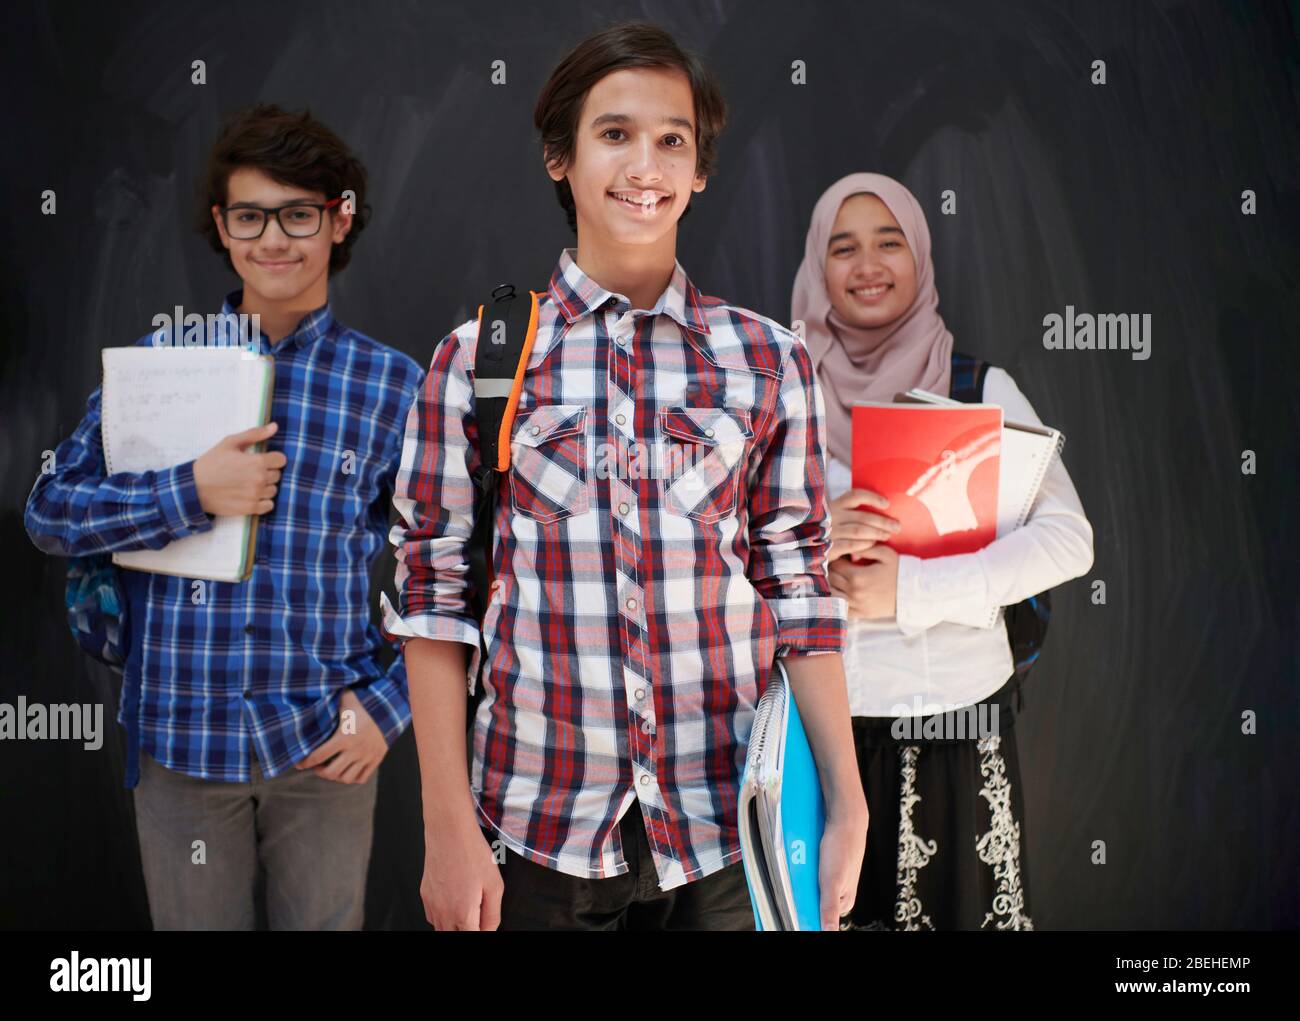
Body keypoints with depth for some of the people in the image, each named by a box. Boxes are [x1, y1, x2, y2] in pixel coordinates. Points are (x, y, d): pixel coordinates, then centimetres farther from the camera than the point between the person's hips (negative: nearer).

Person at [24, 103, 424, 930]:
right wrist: (191, 494, -15)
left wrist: (387, 705, -5)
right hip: (180, 740, 1)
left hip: (325, 747, -1)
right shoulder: (159, 360, 1)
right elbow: (50, 512, -1)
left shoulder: (392, 385, -2)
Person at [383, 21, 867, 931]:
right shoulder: (476, 357, -1)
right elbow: (435, 598, -1)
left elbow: (799, 591, 3)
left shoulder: (770, 361, 2)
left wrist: (847, 805, -2)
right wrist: (450, 829, -4)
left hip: (724, 834, 1)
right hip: (538, 835, -1)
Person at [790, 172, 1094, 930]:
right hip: (826, 716, 0)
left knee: (960, 906, 10)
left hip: (960, 710, 0)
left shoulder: (982, 387, 0)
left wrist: (913, 589, -19)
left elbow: (1069, 538, -10)